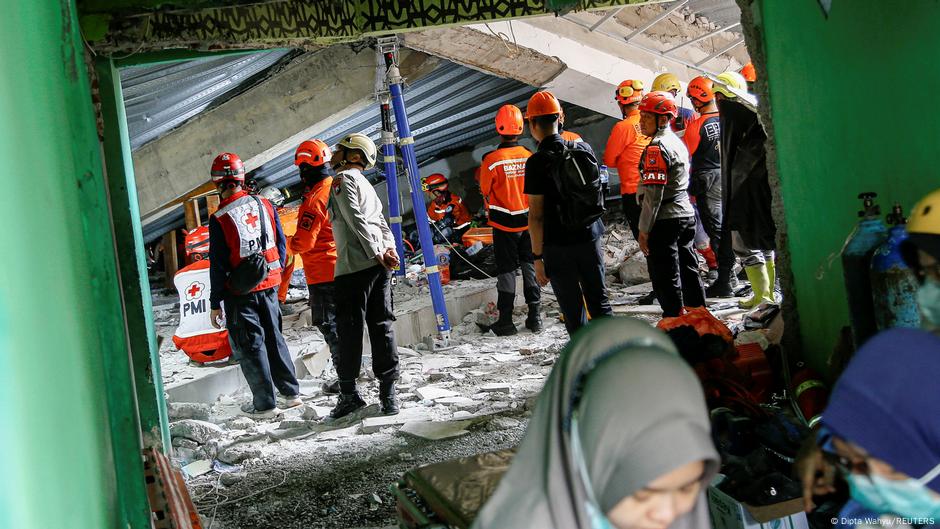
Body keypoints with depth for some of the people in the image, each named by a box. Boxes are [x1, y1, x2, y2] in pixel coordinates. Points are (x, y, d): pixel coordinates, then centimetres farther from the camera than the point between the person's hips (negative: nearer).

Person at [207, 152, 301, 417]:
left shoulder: (219, 219, -16)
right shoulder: (264, 205, -1)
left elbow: (218, 264, -13)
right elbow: (281, 243, 7)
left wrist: (215, 303, -5)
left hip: (239, 293, -5)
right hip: (269, 285, 5)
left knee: (251, 345, 4)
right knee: (274, 337, 17)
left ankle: (265, 403, 9)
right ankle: (291, 392, 22)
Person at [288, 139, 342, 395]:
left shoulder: (316, 198, -20)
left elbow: (304, 242, -20)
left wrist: (289, 243, -2)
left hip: (323, 272, -9)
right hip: (343, 268, 9)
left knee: (329, 324, -1)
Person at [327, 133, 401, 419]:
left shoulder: (343, 179, -3)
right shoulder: (365, 183, 23)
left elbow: (357, 221, -13)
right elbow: (380, 220, 16)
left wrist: (376, 254, -14)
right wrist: (389, 247, 3)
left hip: (354, 266, -8)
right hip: (379, 266, 8)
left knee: (349, 330, -1)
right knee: (382, 327, 6)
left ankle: (349, 393, 4)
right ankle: (388, 393, 7)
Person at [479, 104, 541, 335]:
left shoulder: (491, 160, -15)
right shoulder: (530, 156, -5)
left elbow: (485, 193, -3)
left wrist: (490, 214, 15)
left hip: (504, 224, -3)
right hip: (529, 221, 3)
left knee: (506, 269, 6)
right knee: (530, 266, 13)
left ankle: (506, 320, 9)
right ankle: (534, 316, 16)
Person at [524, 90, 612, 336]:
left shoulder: (538, 162, -14)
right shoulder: (584, 148, 2)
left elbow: (536, 215, -15)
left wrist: (538, 256, -10)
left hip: (558, 245, -5)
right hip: (589, 237, 5)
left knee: (573, 310, 5)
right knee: (600, 302, 14)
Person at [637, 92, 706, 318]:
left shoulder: (657, 148, -16)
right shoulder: (678, 142, 14)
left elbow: (653, 193, -20)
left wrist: (644, 229, -17)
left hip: (664, 222, -10)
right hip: (687, 215, 10)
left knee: (666, 280, -3)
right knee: (689, 272, 17)